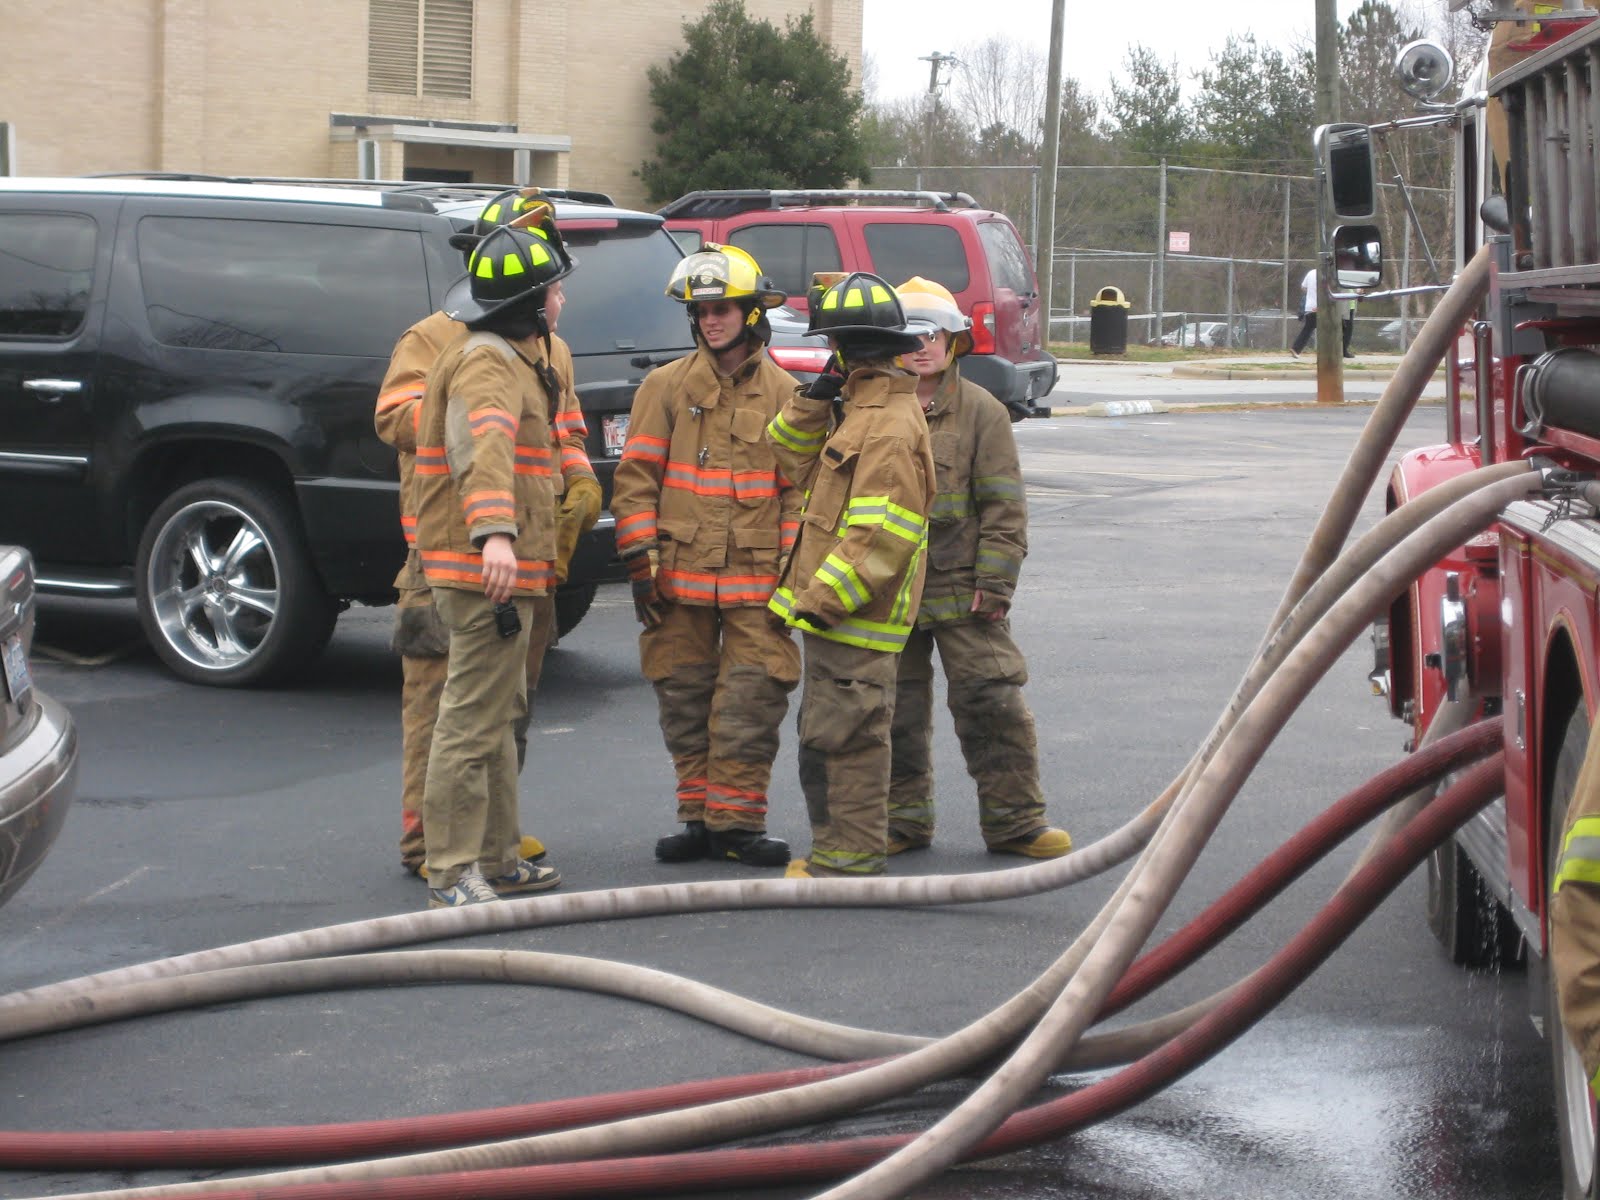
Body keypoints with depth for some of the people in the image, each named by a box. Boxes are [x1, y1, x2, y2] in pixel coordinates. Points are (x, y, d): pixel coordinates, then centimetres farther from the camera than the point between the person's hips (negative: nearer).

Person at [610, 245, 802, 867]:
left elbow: (799, 489, 9)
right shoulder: (665, 387, 5)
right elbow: (635, 477, 4)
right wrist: (641, 561, -2)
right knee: (685, 701, 6)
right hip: (680, 579, 1)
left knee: (751, 703, -4)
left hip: (756, 580, -1)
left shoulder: (784, 394, 6)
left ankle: (736, 821, 4)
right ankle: (698, 818, 15)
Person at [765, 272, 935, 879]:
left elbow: (883, 532, -24)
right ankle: (836, 850, 25)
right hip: (836, 609, 11)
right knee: (823, 738, 17)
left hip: (855, 620, -11)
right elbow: (794, 460, 21)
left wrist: (824, 596, -23)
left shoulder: (889, 424, -19)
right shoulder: (859, 409, 14)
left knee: (844, 739, -6)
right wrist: (814, 400, 5)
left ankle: (852, 860, 0)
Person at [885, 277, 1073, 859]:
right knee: (895, 708, 9)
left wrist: (995, 582, -9)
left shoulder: (981, 412, -1)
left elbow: (1003, 505, -3)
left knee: (993, 701, -4)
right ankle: (903, 819, 21)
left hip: (962, 588, -3)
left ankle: (1014, 819, 6)